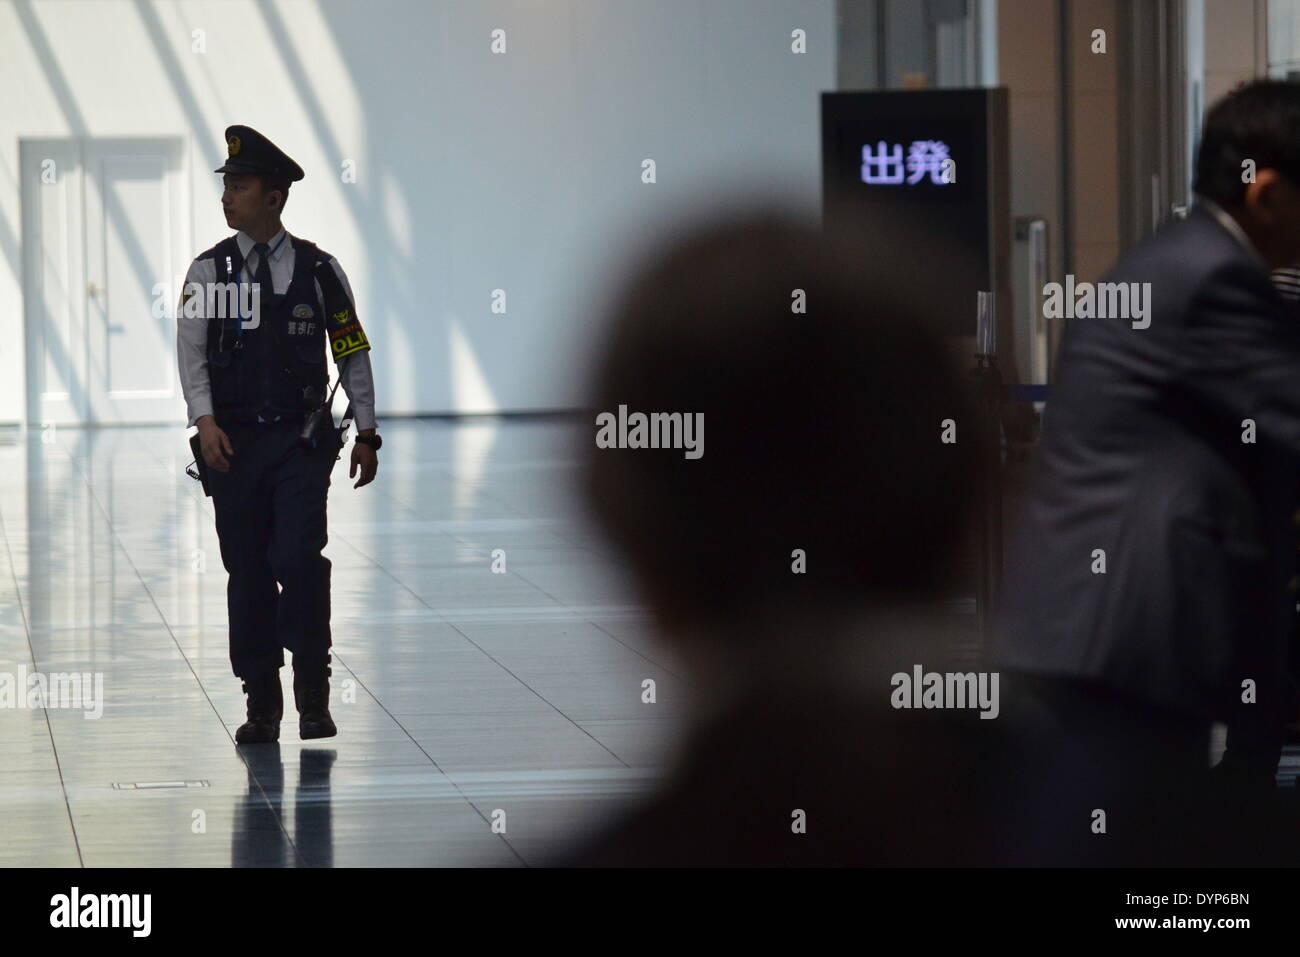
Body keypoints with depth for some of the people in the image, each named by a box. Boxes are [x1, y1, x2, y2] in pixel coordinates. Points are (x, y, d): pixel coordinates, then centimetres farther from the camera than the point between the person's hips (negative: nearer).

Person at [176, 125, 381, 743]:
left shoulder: (320, 270, 3)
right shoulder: (210, 270, 4)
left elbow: (353, 354, 8)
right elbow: (191, 350, -3)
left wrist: (367, 434, 6)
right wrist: (205, 420, -17)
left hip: (301, 441, -2)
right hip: (234, 442, 2)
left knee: (300, 558, -14)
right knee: (247, 571, 4)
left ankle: (313, 696, -2)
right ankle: (261, 704, 13)